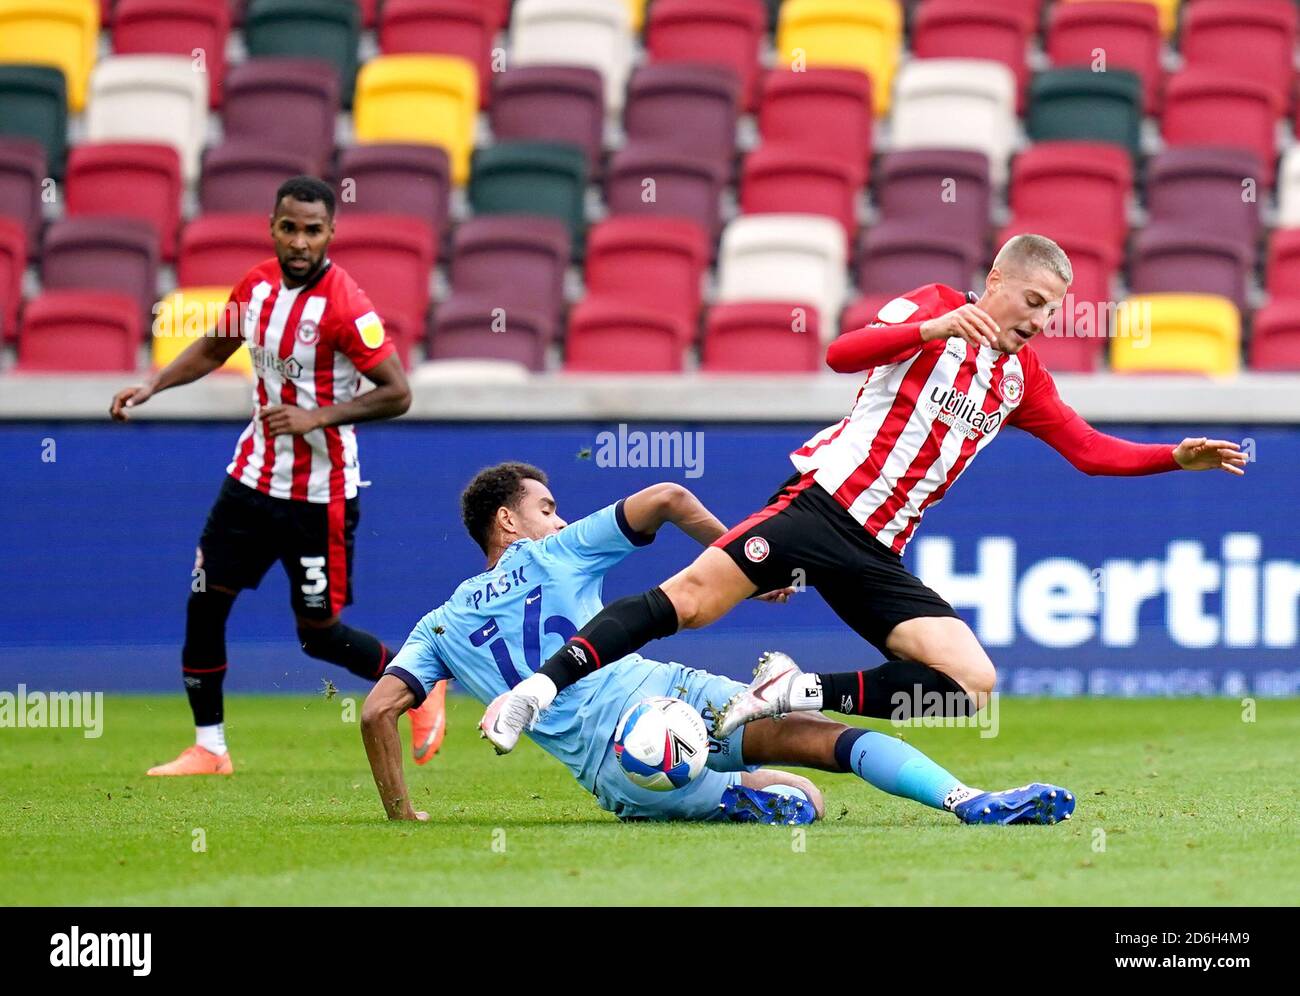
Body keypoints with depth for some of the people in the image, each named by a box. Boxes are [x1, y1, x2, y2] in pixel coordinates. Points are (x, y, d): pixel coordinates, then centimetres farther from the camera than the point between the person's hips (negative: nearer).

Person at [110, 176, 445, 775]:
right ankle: (208, 748, 12)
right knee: (204, 603, 2)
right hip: (255, 474, 6)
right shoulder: (257, 285, 1)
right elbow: (214, 348, 19)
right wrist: (153, 385, 6)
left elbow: (397, 394, -19)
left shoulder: (343, 307, -20)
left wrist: (317, 417, -27)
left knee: (319, 633, 0)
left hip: (320, 493, -6)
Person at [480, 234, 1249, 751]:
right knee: (691, 598, -22)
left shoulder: (1022, 378, 19)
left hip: (877, 555, 6)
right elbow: (843, 354, -15)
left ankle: (801, 695, -7)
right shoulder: (937, 307, 0)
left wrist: (1180, 457, 11)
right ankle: (544, 686, -20)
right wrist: (932, 329, -29)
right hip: (822, 503, -6)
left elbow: (1090, 449, 22)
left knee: (974, 683, -10)